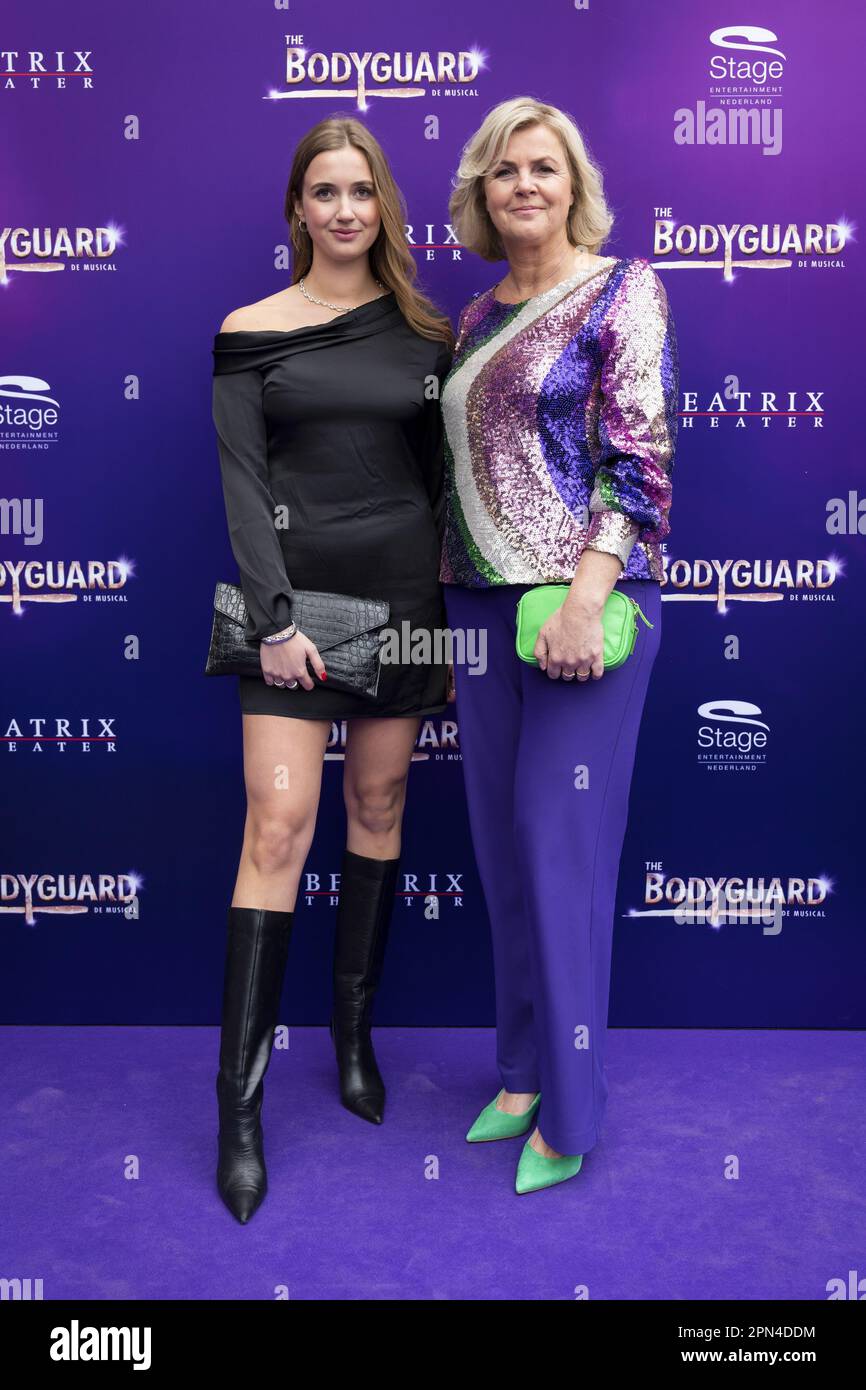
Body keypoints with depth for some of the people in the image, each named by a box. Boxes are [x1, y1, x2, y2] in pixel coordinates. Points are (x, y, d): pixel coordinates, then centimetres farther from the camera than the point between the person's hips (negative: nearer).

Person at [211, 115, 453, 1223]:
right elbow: (242, 482, -4)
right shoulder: (251, 333, 3)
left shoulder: (426, 333, 11)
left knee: (379, 808, 8)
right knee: (279, 824, -10)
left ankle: (354, 1027, 26)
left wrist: (459, 617, 7)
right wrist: (274, 619, -14)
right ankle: (240, 1098, -2)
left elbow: (446, 478, 11)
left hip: (405, 592, 3)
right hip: (296, 593, -3)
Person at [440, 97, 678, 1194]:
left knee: (561, 841, -3)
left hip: (581, 599, -6)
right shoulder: (478, 319, 17)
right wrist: (453, 611, 15)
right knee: (502, 841, 9)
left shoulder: (622, 290, -2)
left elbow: (640, 457, -11)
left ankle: (569, 1112, 13)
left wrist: (585, 599, -21)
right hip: (483, 602, 7)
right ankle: (523, 1070, 25)